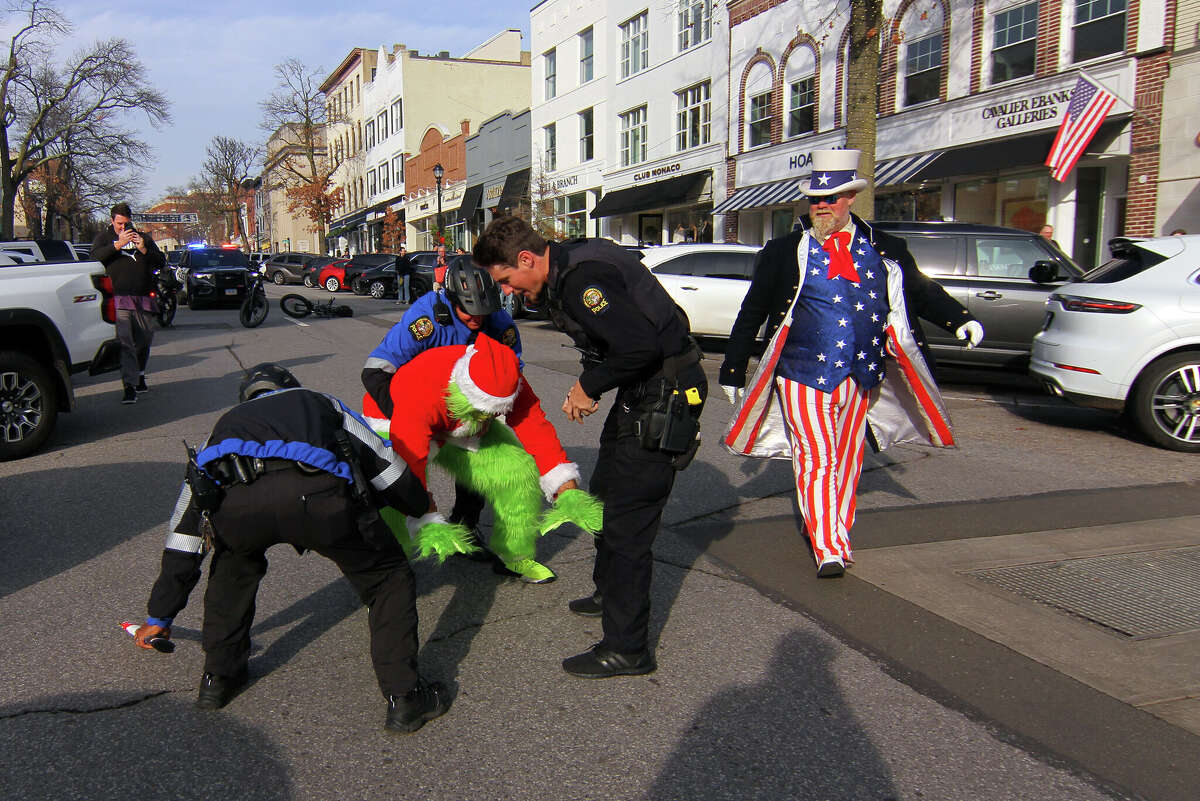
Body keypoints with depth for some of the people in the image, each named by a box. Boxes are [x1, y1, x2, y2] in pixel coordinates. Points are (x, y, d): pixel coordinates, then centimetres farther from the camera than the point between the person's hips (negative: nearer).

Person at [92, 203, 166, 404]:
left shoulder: (143, 237, 18)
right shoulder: (103, 237, 12)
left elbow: (161, 263, 10)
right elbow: (95, 256, -8)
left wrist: (144, 250, -7)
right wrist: (119, 244, -17)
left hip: (143, 298, 3)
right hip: (118, 298, -3)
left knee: (145, 339, 11)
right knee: (124, 341, -15)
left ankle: (139, 375, 34)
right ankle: (129, 387, -21)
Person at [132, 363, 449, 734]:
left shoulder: (226, 423, 43)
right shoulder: (321, 403, 40)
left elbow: (185, 529, 44)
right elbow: (387, 468, 35)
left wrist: (160, 616, 51)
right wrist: (419, 504, 57)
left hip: (235, 502, 3)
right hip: (317, 493, -3)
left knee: (232, 567, 39)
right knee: (388, 578, 20)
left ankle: (218, 678, 43)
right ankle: (404, 697, 17)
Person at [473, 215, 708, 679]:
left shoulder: (582, 278, -24)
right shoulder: (567, 271, 9)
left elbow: (640, 346, -31)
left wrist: (590, 386, -17)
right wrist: (585, 387, 5)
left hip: (665, 394, -11)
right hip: (640, 391, 11)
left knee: (626, 519, -8)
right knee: (605, 493, 24)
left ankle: (626, 649, 3)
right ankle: (609, 593, 43)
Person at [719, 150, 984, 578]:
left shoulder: (884, 250, 7)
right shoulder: (784, 252, 1)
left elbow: (921, 291, 15)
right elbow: (752, 313, 4)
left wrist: (959, 319, -2)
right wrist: (733, 370, 4)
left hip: (859, 376, 3)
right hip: (802, 375, -3)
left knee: (847, 458, 13)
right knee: (815, 459, -5)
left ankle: (838, 533, 30)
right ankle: (827, 547, 1)